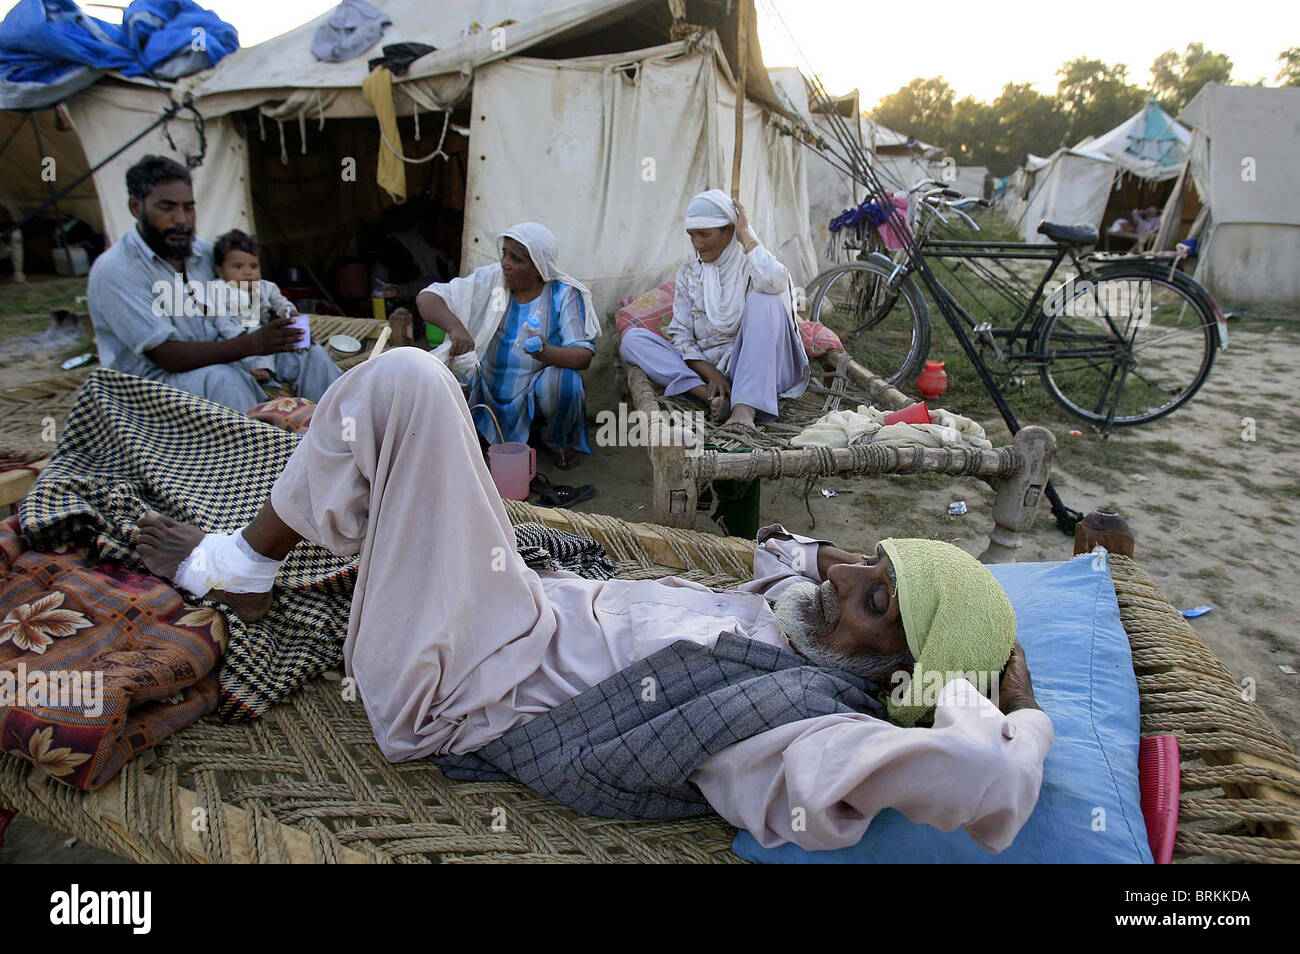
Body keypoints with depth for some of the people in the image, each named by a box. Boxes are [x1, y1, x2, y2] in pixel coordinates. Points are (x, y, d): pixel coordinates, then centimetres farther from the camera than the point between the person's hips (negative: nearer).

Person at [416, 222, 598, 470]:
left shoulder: (564, 294, -9)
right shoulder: (488, 280, -5)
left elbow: (584, 355, -17)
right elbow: (427, 298, -10)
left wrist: (545, 352, -39)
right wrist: (454, 326, -33)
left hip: (535, 394, -3)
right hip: (489, 392, 3)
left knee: (565, 380, -32)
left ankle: (558, 441, 2)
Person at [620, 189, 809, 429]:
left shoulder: (751, 265, 2)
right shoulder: (688, 273, 12)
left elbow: (775, 282, -26)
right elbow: (680, 335, 4)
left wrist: (745, 235, -10)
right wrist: (710, 373, -15)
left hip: (752, 368, -3)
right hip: (704, 367, 3)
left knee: (763, 298, -27)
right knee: (632, 337, -13)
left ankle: (745, 408, -42)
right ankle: (712, 397, -33)